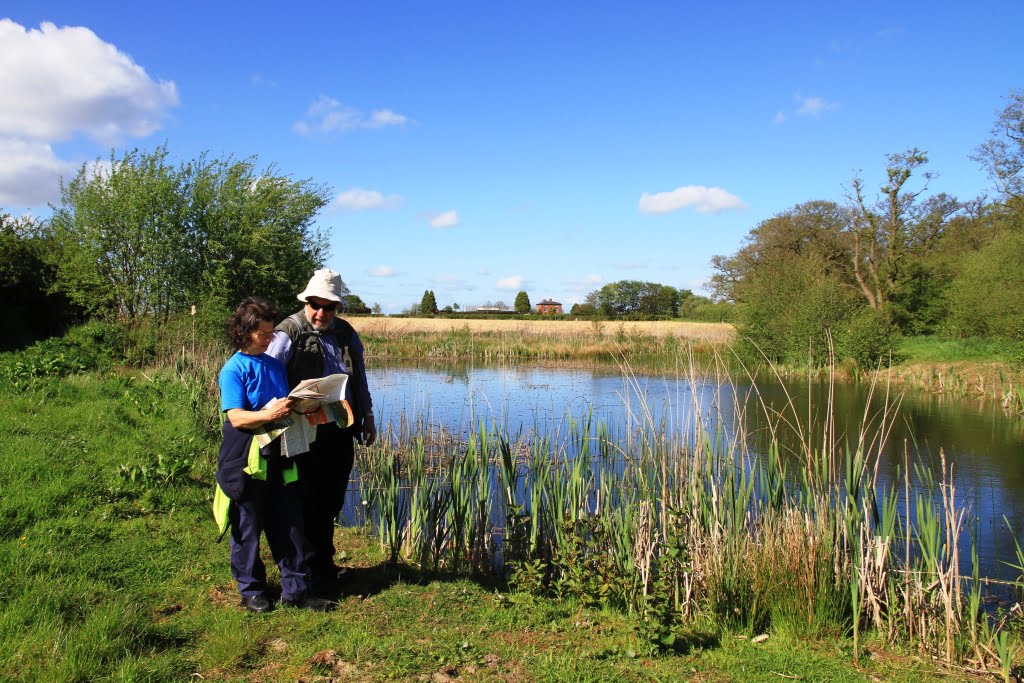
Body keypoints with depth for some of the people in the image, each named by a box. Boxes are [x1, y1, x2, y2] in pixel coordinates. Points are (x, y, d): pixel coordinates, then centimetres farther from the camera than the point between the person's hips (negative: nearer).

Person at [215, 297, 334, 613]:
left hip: (278, 453, 6)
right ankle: (251, 590, 22)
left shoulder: (275, 364, 10)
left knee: (289, 524, 8)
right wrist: (269, 414, -33)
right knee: (248, 527, 7)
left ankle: (296, 588, 16)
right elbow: (236, 417, -18)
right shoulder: (233, 370, -9)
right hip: (246, 458, -6)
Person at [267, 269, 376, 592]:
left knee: (331, 504, 14)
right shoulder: (289, 333, -7)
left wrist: (367, 417, 20)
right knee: (309, 504, 4)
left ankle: (324, 565, 29)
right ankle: (313, 569, 18)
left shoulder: (346, 333, 11)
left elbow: (360, 379, 20)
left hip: (342, 432, 5)